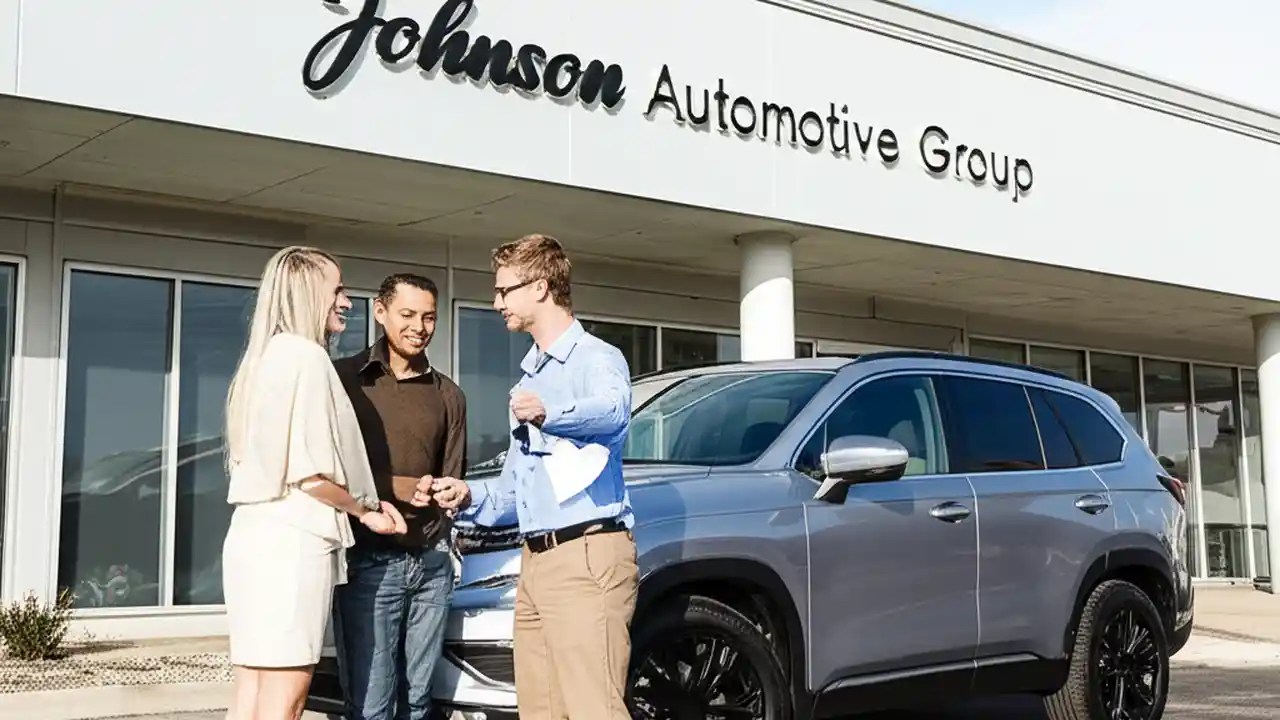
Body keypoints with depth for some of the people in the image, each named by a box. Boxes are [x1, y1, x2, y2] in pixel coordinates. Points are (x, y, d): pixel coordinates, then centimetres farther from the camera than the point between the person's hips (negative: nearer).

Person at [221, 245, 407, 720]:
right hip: (292, 537, -9)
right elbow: (310, 473, -16)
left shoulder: (265, 357, 19)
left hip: (255, 534, 9)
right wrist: (365, 512, 0)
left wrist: (358, 508, 16)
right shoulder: (306, 355, -9)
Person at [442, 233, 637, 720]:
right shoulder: (529, 377, 25)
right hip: (535, 561, 9)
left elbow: (612, 411, -31)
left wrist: (549, 415, -50)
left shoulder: (596, 358, -4)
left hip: (586, 557, -9)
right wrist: (470, 500, 9)